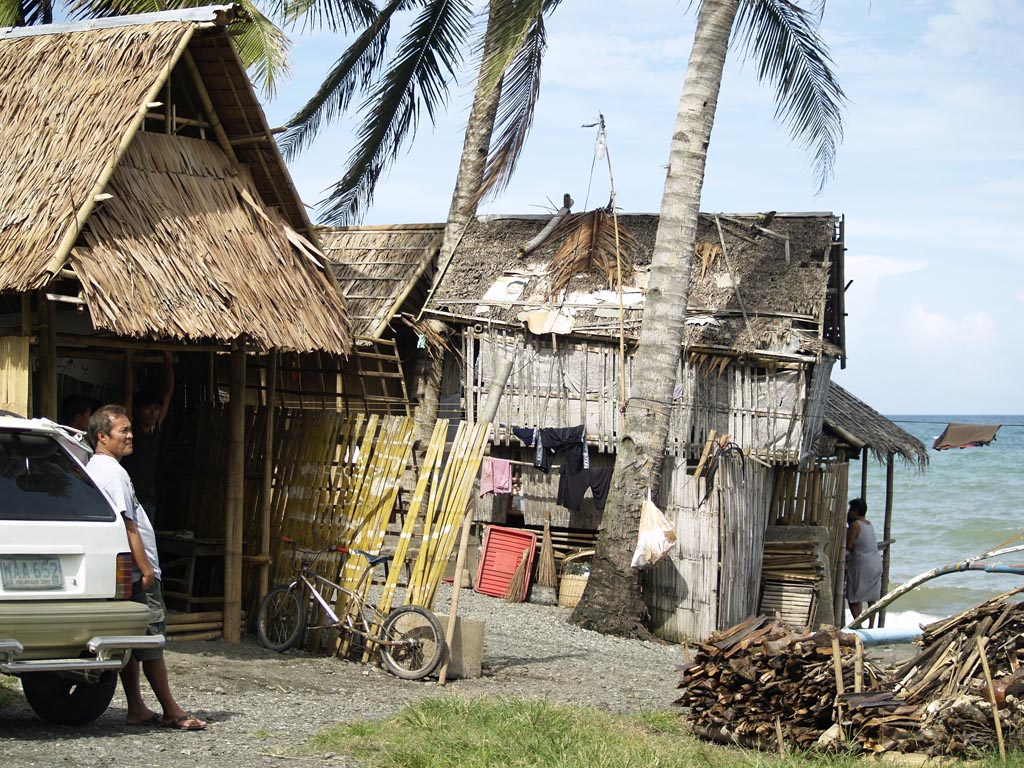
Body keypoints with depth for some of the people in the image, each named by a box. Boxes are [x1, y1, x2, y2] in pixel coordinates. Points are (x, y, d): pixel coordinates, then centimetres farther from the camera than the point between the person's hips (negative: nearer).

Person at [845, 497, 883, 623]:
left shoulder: (855, 525, -13)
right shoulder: (869, 524, 10)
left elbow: (849, 546, -13)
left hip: (861, 565, -8)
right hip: (876, 563, 8)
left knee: (853, 599, -1)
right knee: (872, 598, 14)